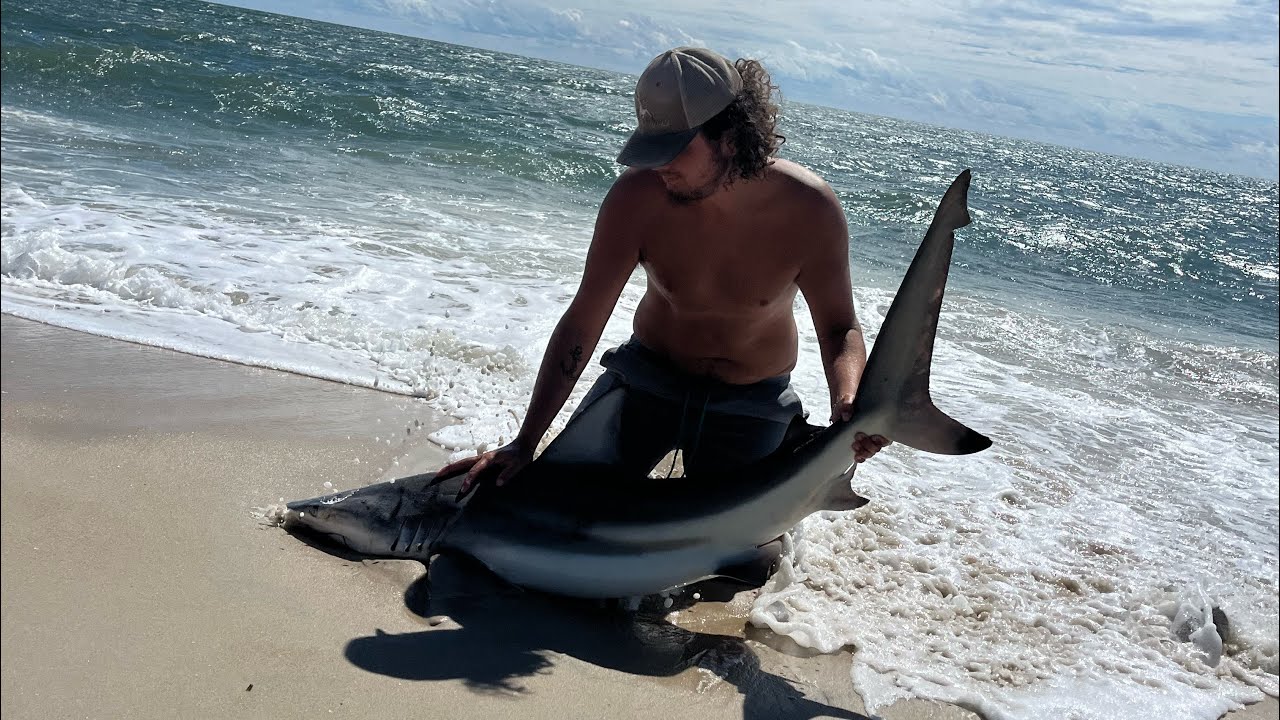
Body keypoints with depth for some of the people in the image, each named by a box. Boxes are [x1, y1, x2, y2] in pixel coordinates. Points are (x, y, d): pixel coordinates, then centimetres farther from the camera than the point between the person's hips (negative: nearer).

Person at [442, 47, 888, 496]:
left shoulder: (807, 209, -23)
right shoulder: (638, 195, -22)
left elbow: (839, 328, -11)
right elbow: (582, 322, -18)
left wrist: (848, 407, -35)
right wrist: (524, 445, -22)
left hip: (750, 405, 0)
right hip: (648, 377, 1)